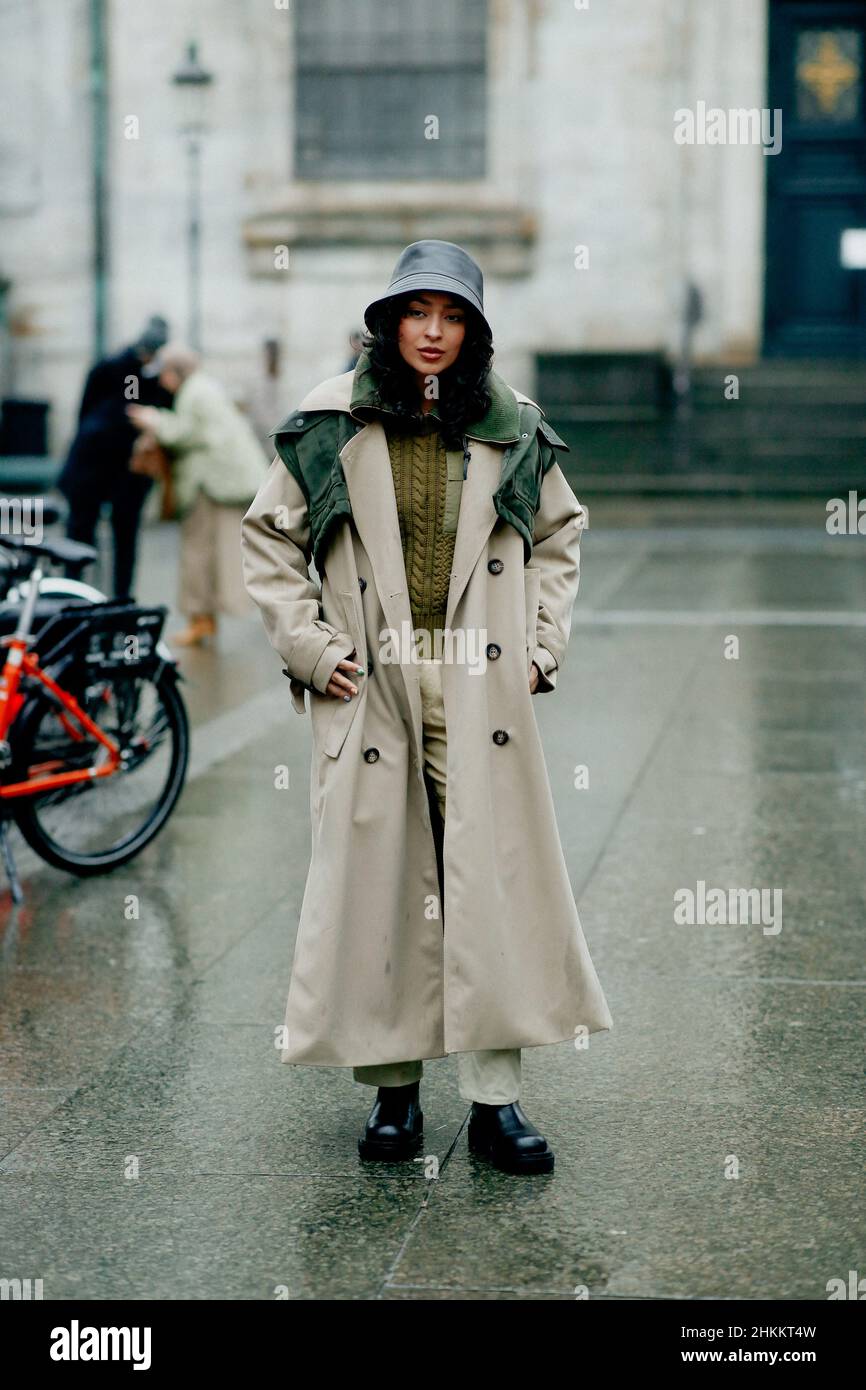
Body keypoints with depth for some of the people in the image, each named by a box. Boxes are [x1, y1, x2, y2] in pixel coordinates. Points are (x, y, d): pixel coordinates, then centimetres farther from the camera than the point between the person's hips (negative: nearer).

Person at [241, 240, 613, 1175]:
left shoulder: (511, 429, 7)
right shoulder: (332, 423, 2)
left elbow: (559, 533, 19)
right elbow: (269, 536, 7)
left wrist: (541, 642, 8)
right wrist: (308, 645, -1)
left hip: (481, 687, 1)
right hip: (369, 681, -1)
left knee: (492, 882, -2)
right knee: (376, 883, 1)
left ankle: (495, 1098, 5)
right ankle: (391, 1087, 14)